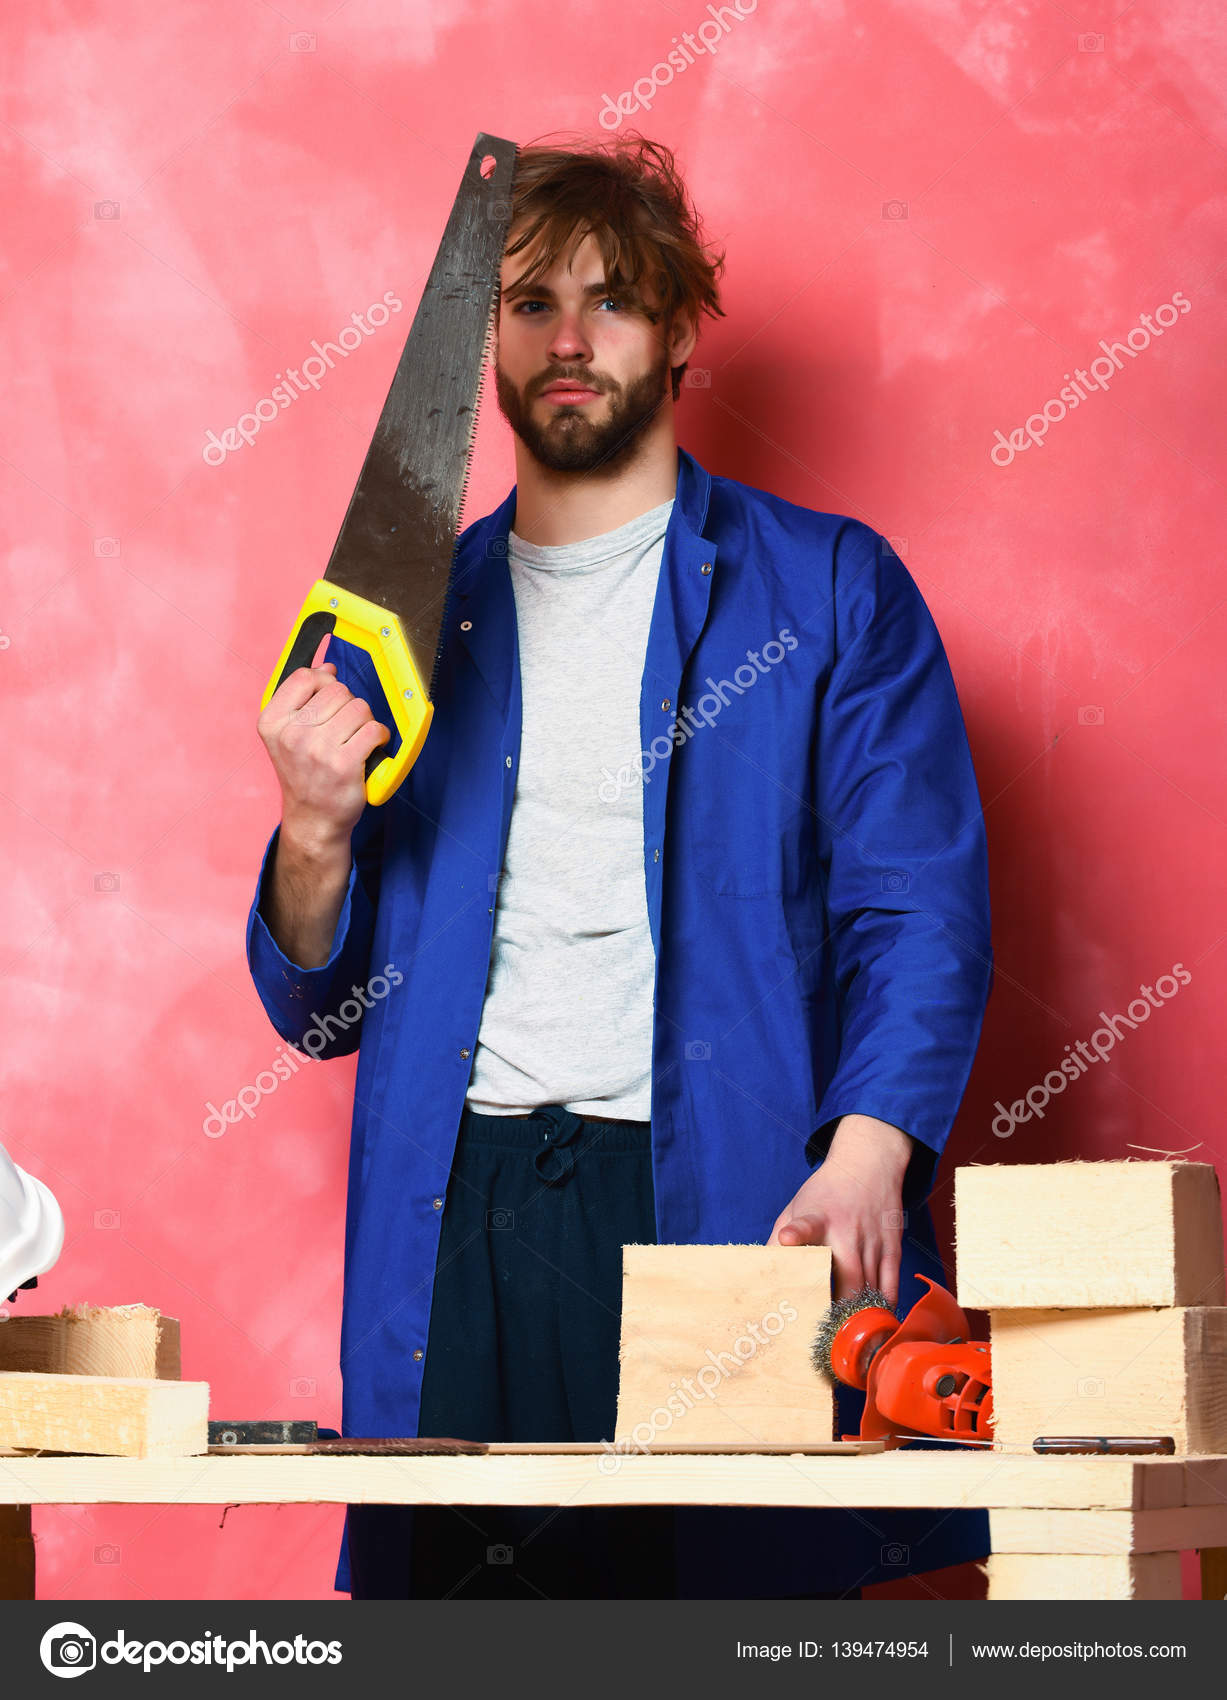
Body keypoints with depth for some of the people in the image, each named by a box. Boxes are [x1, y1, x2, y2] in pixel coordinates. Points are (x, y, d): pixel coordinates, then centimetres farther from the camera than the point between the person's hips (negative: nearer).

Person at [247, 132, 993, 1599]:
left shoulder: (827, 588, 8)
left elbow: (919, 908, -1)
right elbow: (319, 1009, 17)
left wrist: (865, 1153, -18)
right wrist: (316, 833, -4)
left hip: (731, 1203, -2)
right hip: (459, 1224, 2)